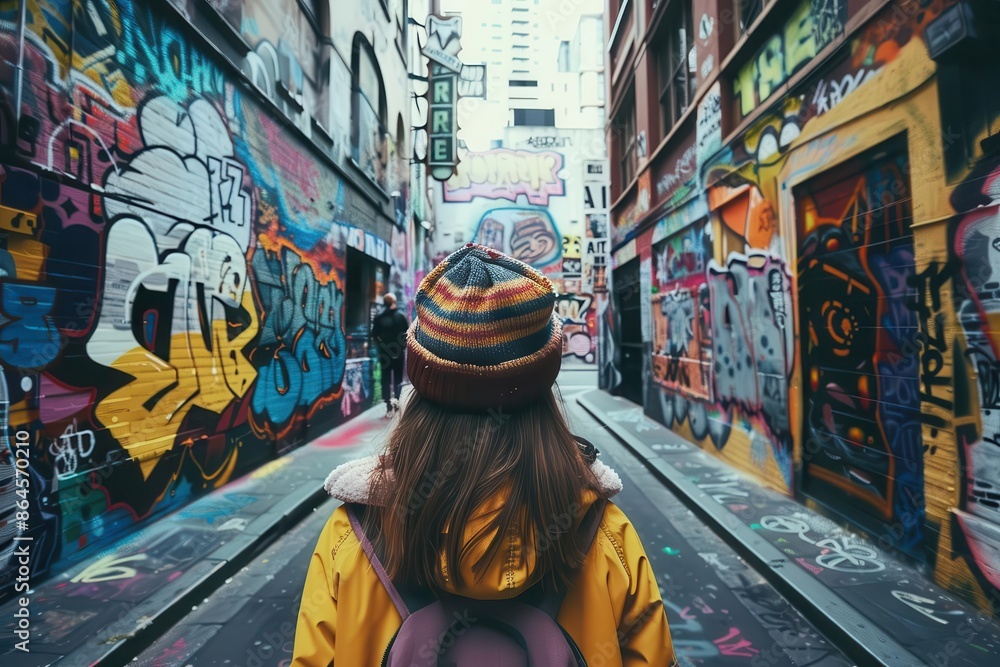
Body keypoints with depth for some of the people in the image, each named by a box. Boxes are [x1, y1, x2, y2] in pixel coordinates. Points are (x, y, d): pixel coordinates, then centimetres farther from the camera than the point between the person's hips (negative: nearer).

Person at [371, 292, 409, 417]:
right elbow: (407, 333, -5)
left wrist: (381, 345, 10)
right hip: (399, 352, 0)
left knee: (385, 379, 7)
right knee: (398, 378, 11)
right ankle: (396, 399, -9)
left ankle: (389, 406, 4)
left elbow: (374, 334, -4)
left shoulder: (379, 317, -2)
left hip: (385, 352, 1)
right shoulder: (400, 316, -4)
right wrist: (403, 346, 8)